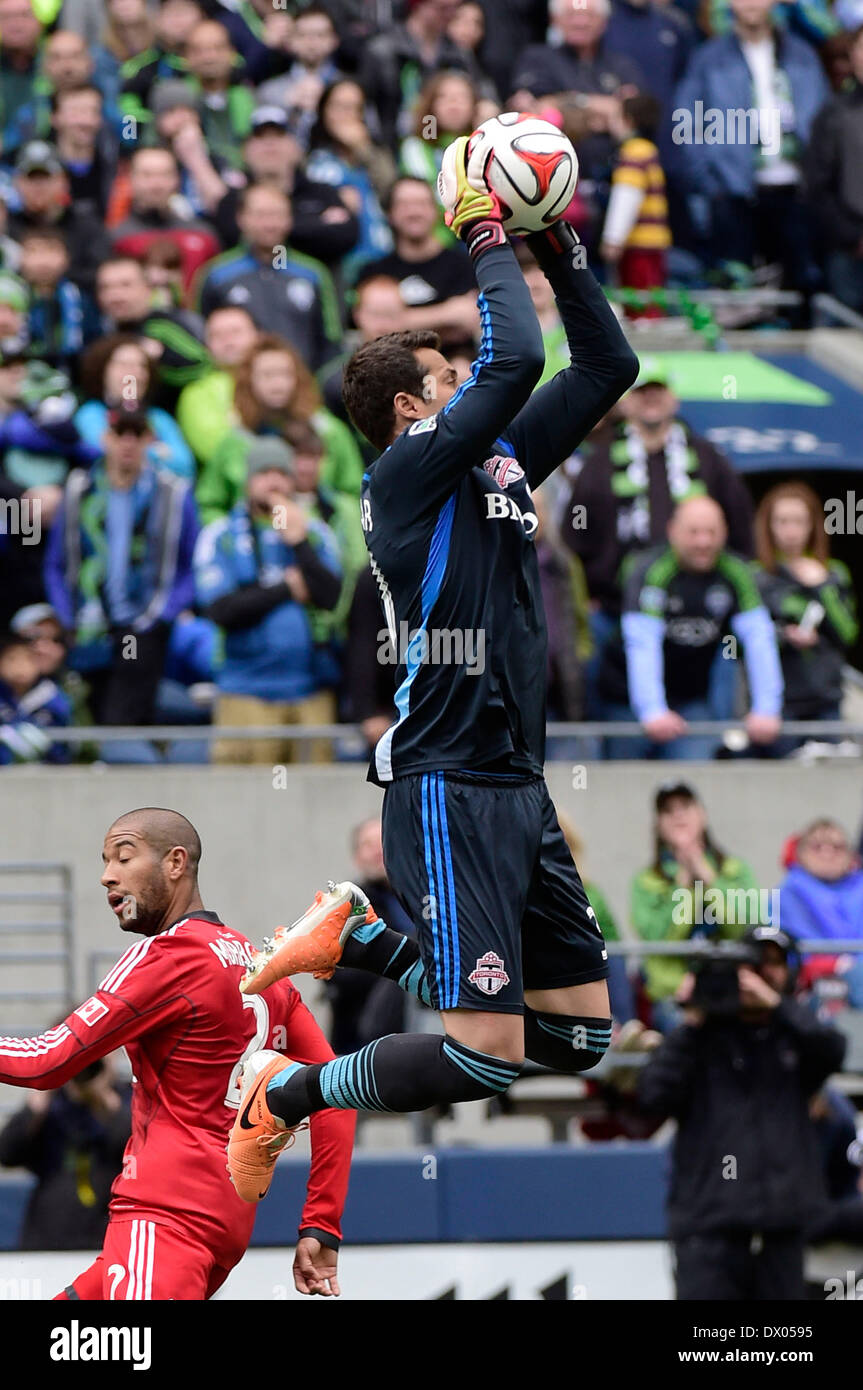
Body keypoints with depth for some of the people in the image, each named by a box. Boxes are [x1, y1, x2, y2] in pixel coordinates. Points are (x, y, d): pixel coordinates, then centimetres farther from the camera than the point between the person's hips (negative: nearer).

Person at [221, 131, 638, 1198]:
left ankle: (360, 941, 21)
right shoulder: (410, 467, -7)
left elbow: (608, 366, 20)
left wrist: (559, 250, 11)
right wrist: (487, 238, -8)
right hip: (450, 785, -9)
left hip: (516, 783, 9)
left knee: (582, 1035, 11)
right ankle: (282, 1098, 4)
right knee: (486, 1055, -16)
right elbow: (518, 359, -20)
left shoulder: (502, 460, 16)